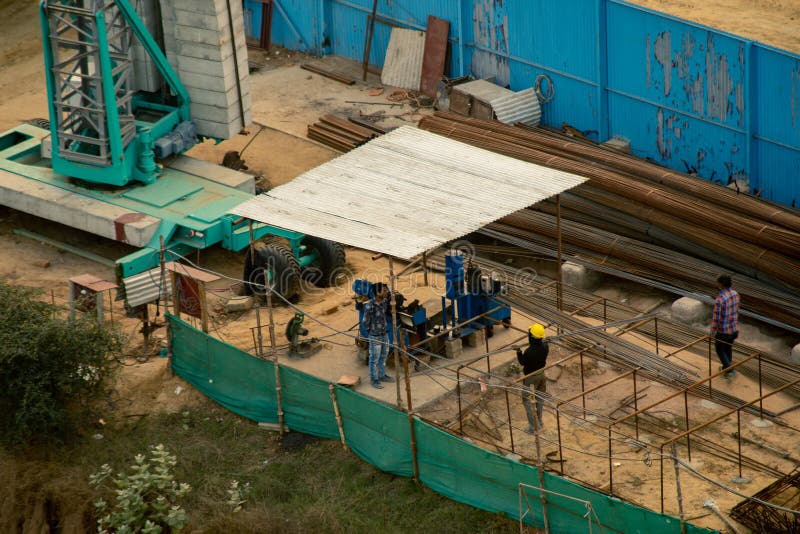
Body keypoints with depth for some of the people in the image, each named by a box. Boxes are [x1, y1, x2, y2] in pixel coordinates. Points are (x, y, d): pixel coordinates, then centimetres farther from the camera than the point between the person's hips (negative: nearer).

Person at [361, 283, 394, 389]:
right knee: (374, 359, 9)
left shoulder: (385, 301, -7)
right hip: (375, 337, -7)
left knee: (383, 356, 22)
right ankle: (374, 380, 25)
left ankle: (382, 375, 40)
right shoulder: (369, 306, -29)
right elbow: (365, 322, -18)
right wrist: (371, 333, -5)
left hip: (385, 334, 7)